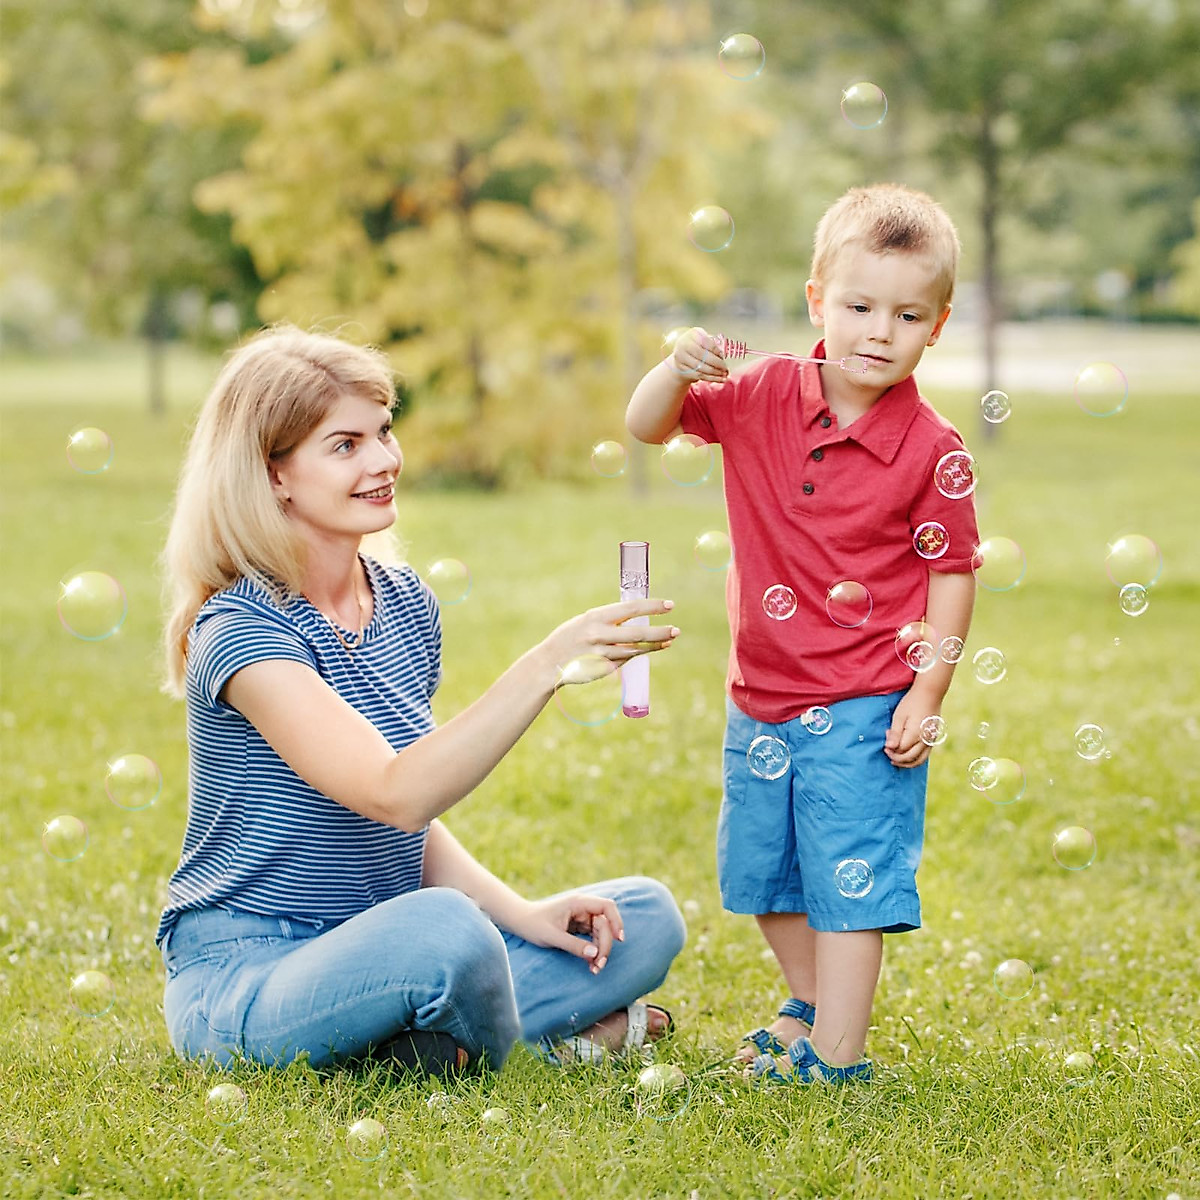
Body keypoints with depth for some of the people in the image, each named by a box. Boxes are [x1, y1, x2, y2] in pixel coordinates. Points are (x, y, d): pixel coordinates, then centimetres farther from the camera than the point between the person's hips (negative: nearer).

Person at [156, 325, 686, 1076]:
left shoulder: (407, 605, 7)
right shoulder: (240, 632, -18)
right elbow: (395, 794, -31)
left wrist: (521, 914, -2)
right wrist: (547, 666, -38)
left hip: (377, 957, 8)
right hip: (243, 978, -8)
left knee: (646, 919, -1)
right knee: (442, 929, -37)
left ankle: (419, 1042, -8)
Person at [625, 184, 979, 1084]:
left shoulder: (933, 451, -13)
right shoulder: (763, 397, -3)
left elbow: (952, 575, -8)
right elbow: (647, 427, 1)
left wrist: (927, 693, -14)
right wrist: (679, 368, -20)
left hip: (862, 709, -6)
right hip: (763, 698, 6)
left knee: (849, 872, -4)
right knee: (760, 870, 19)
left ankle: (837, 1051, 6)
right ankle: (812, 1001, 41)